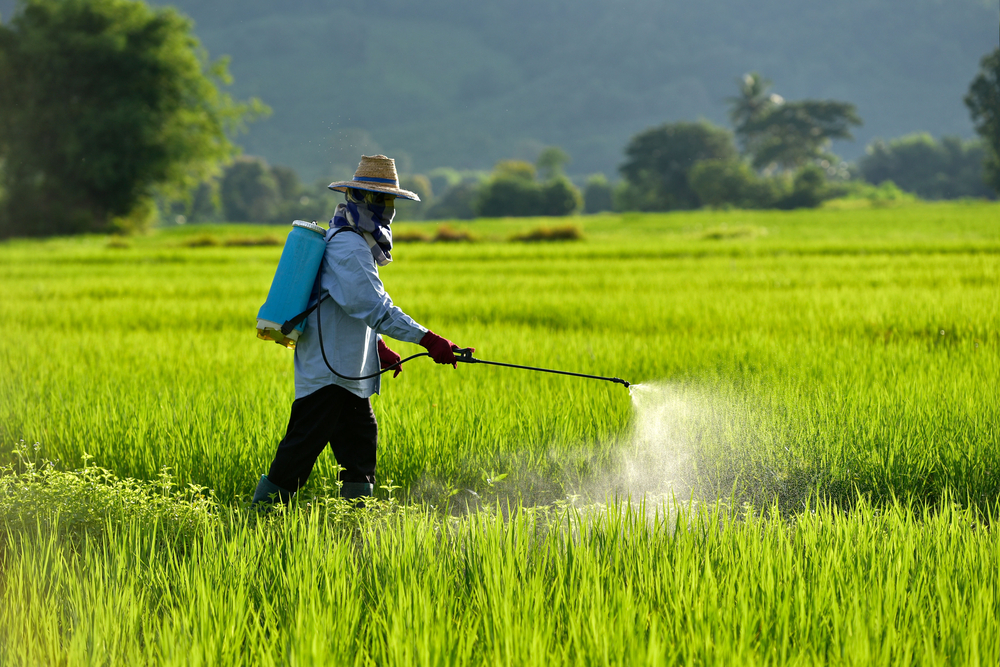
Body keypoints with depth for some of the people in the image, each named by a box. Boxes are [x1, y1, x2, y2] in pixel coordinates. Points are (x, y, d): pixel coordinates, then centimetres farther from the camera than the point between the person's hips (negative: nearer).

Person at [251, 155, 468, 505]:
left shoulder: (359, 242, 16)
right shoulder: (348, 246, -18)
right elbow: (373, 306, -26)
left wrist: (379, 347, 17)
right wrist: (427, 340, -31)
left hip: (347, 372, 10)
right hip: (328, 368, -10)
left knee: (359, 443, 8)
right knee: (306, 441, -7)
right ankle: (265, 504, 1)